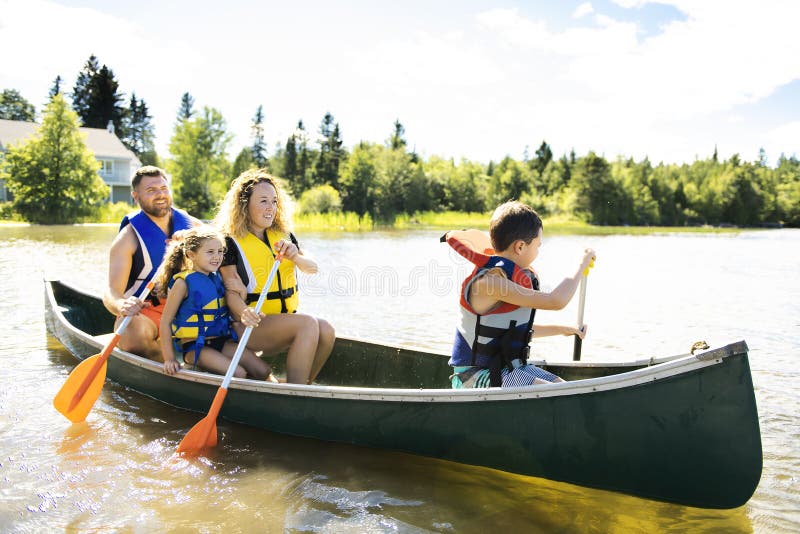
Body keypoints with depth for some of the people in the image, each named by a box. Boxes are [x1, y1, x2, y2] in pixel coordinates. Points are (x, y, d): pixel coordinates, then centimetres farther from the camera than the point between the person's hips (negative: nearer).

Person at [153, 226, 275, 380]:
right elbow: (165, 321, -8)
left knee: (264, 371, -9)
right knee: (238, 373, -24)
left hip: (221, 341, 6)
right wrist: (169, 359, -13)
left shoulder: (217, 278, 10)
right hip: (194, 347, -6)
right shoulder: (183, 282, -9)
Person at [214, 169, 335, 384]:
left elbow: (312, 269, 6)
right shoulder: (231, 243, -4)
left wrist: (295, 257, -17)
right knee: (308, 323, -29)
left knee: (326, 330, -23)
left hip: (286, 320, 6)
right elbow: (232, 291, -11)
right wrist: (245, 314, -32)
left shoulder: (283, 235, 12)